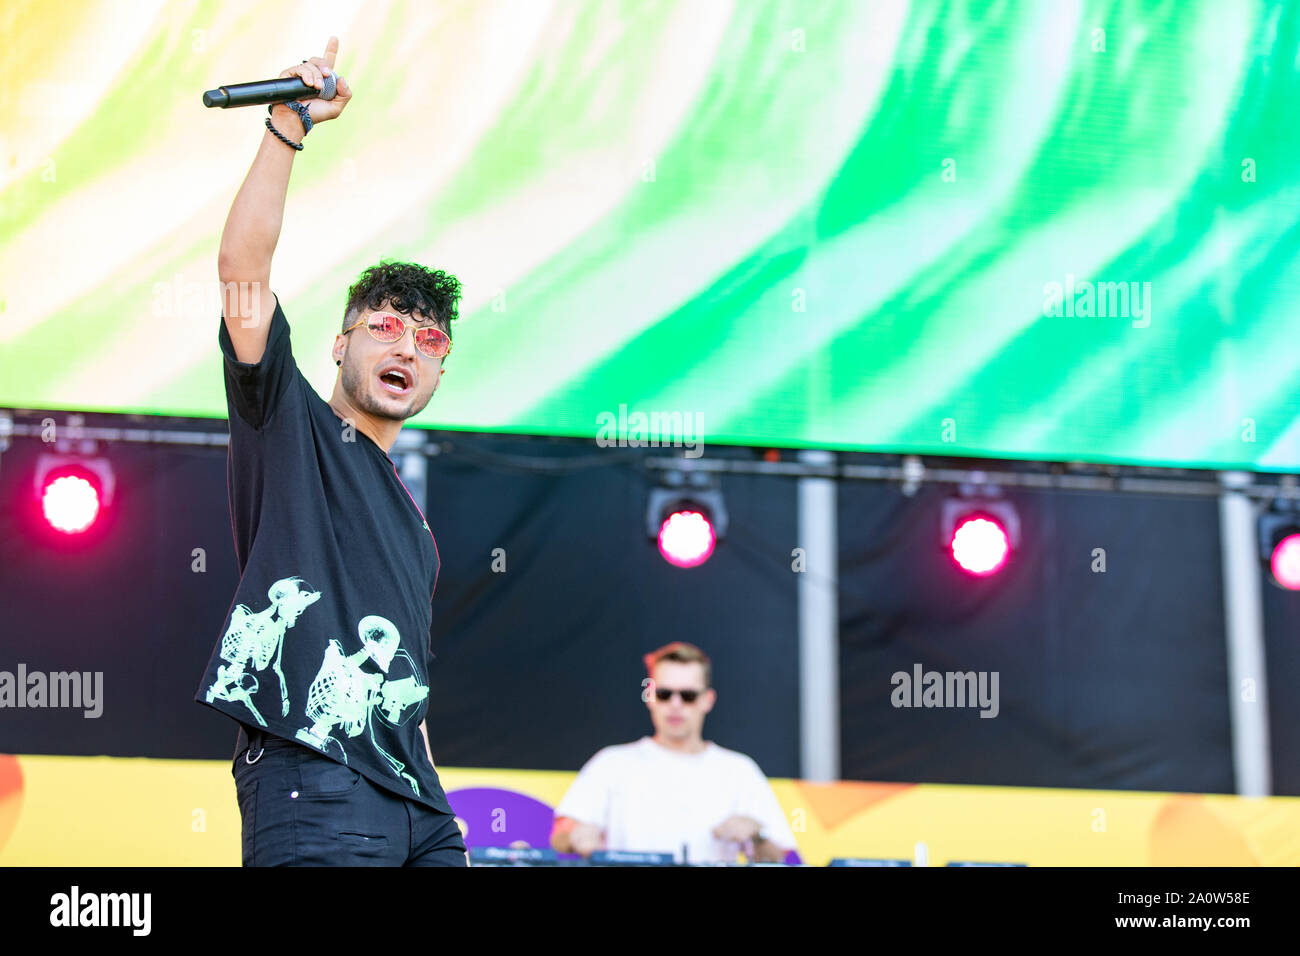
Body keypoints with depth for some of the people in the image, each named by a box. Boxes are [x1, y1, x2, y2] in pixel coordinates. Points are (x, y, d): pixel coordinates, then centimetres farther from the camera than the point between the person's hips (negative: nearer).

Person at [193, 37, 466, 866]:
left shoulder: (414, 528, 28)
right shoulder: (289, 426, 11)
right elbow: (243, 265, -5)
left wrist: (448, 836, 21)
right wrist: (288, 128, -12)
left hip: (411, 803, 7)